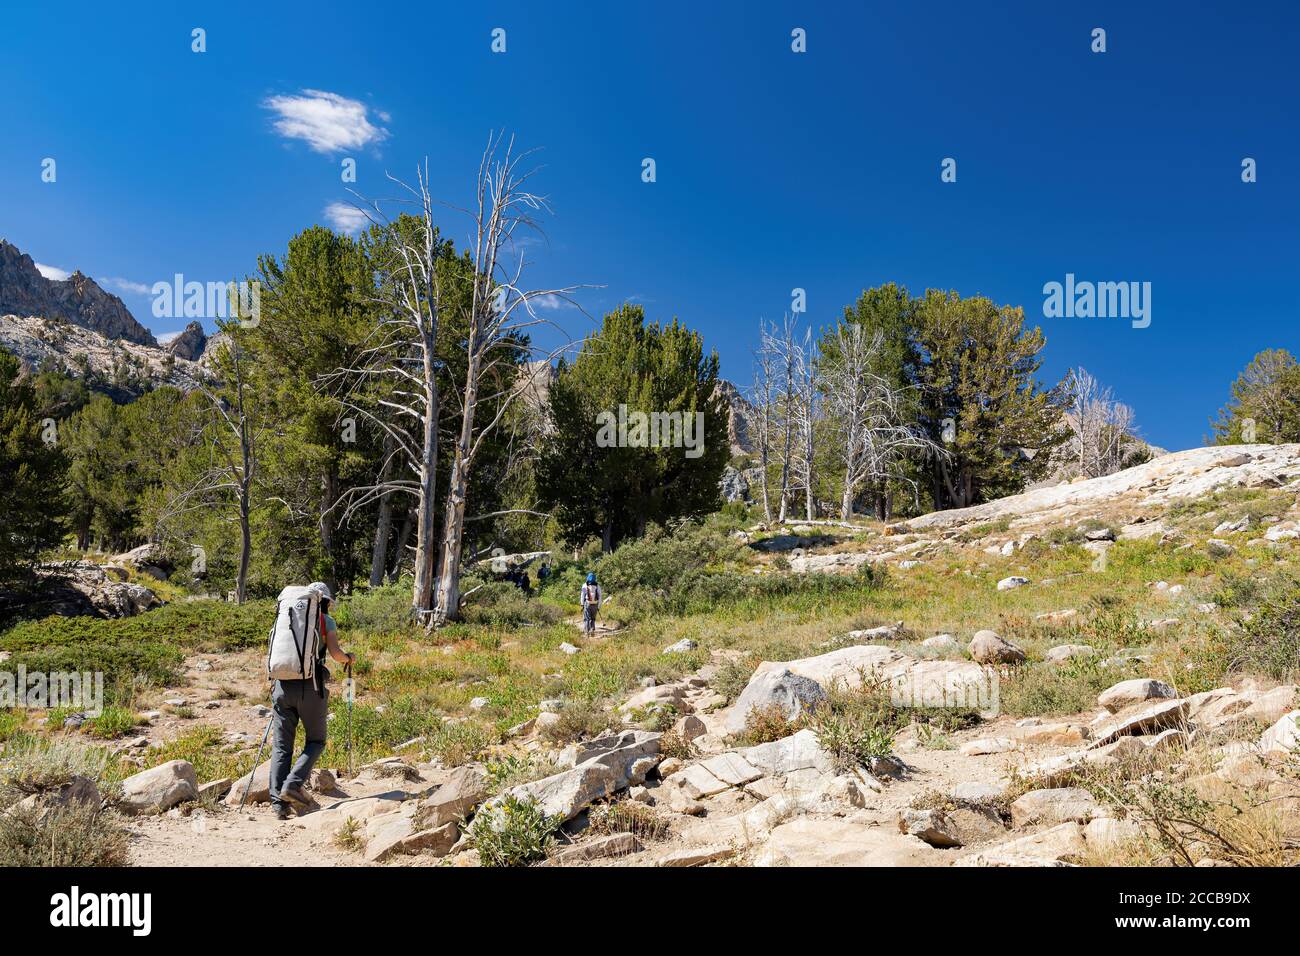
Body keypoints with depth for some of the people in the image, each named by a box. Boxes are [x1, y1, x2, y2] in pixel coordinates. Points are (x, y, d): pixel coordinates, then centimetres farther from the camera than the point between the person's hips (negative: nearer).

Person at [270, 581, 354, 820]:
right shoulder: (326, 621, 6)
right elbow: (335, 653, -5)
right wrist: (349, 658, 16)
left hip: (283, 684, 4)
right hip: (310, 686, -3)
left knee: (281, 746, 7)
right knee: (316, 741, 11)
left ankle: (278, 801, -2)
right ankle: (293, 784, -9)